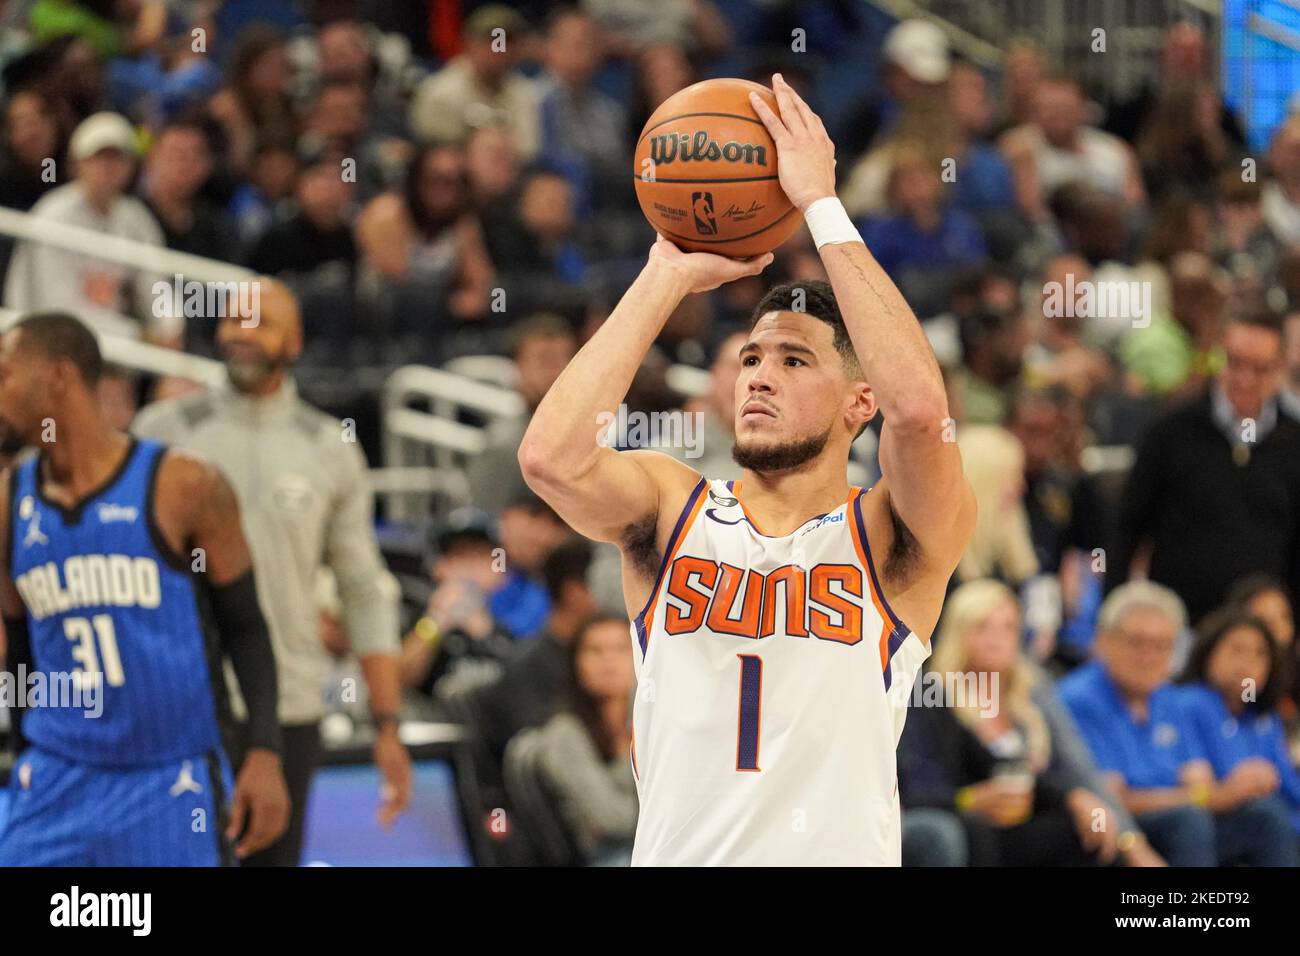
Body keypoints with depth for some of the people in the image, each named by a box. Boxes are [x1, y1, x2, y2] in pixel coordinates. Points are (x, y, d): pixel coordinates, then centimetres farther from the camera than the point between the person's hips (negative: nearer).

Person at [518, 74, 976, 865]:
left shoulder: (890, 540, 2)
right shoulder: (671, 509, 8)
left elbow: (918, 407, -18)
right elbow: (551, 457, -11)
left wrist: (823, 205, -12)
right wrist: (670, 276, -6)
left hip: (841, 852, -2)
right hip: (675, 856, 2)